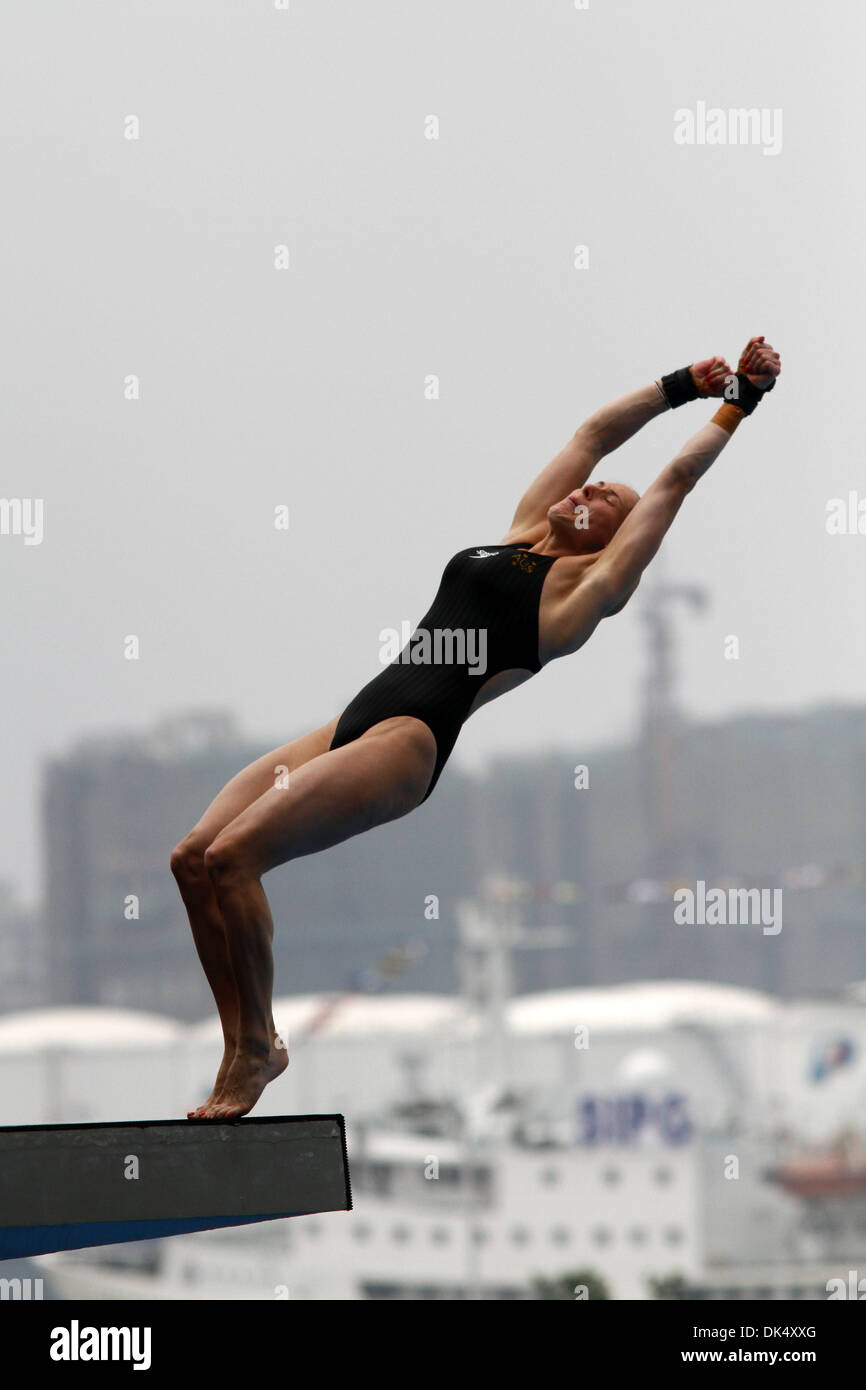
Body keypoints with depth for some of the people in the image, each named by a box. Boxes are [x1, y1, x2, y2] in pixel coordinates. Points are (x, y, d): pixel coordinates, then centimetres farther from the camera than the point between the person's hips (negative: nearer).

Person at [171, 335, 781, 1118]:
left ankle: (257, 1048, -11)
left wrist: (740, 401, 18)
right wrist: (685, 386, 34)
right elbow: (596, 433, 29)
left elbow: (676, 479, 10)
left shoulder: (590, 579, 4)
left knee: (233, 854, -23)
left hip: (412, 738, -8)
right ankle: (245, 1042, 2)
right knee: (193, 858, -5)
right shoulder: (523, 534, 24)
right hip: (357, 722, 8)